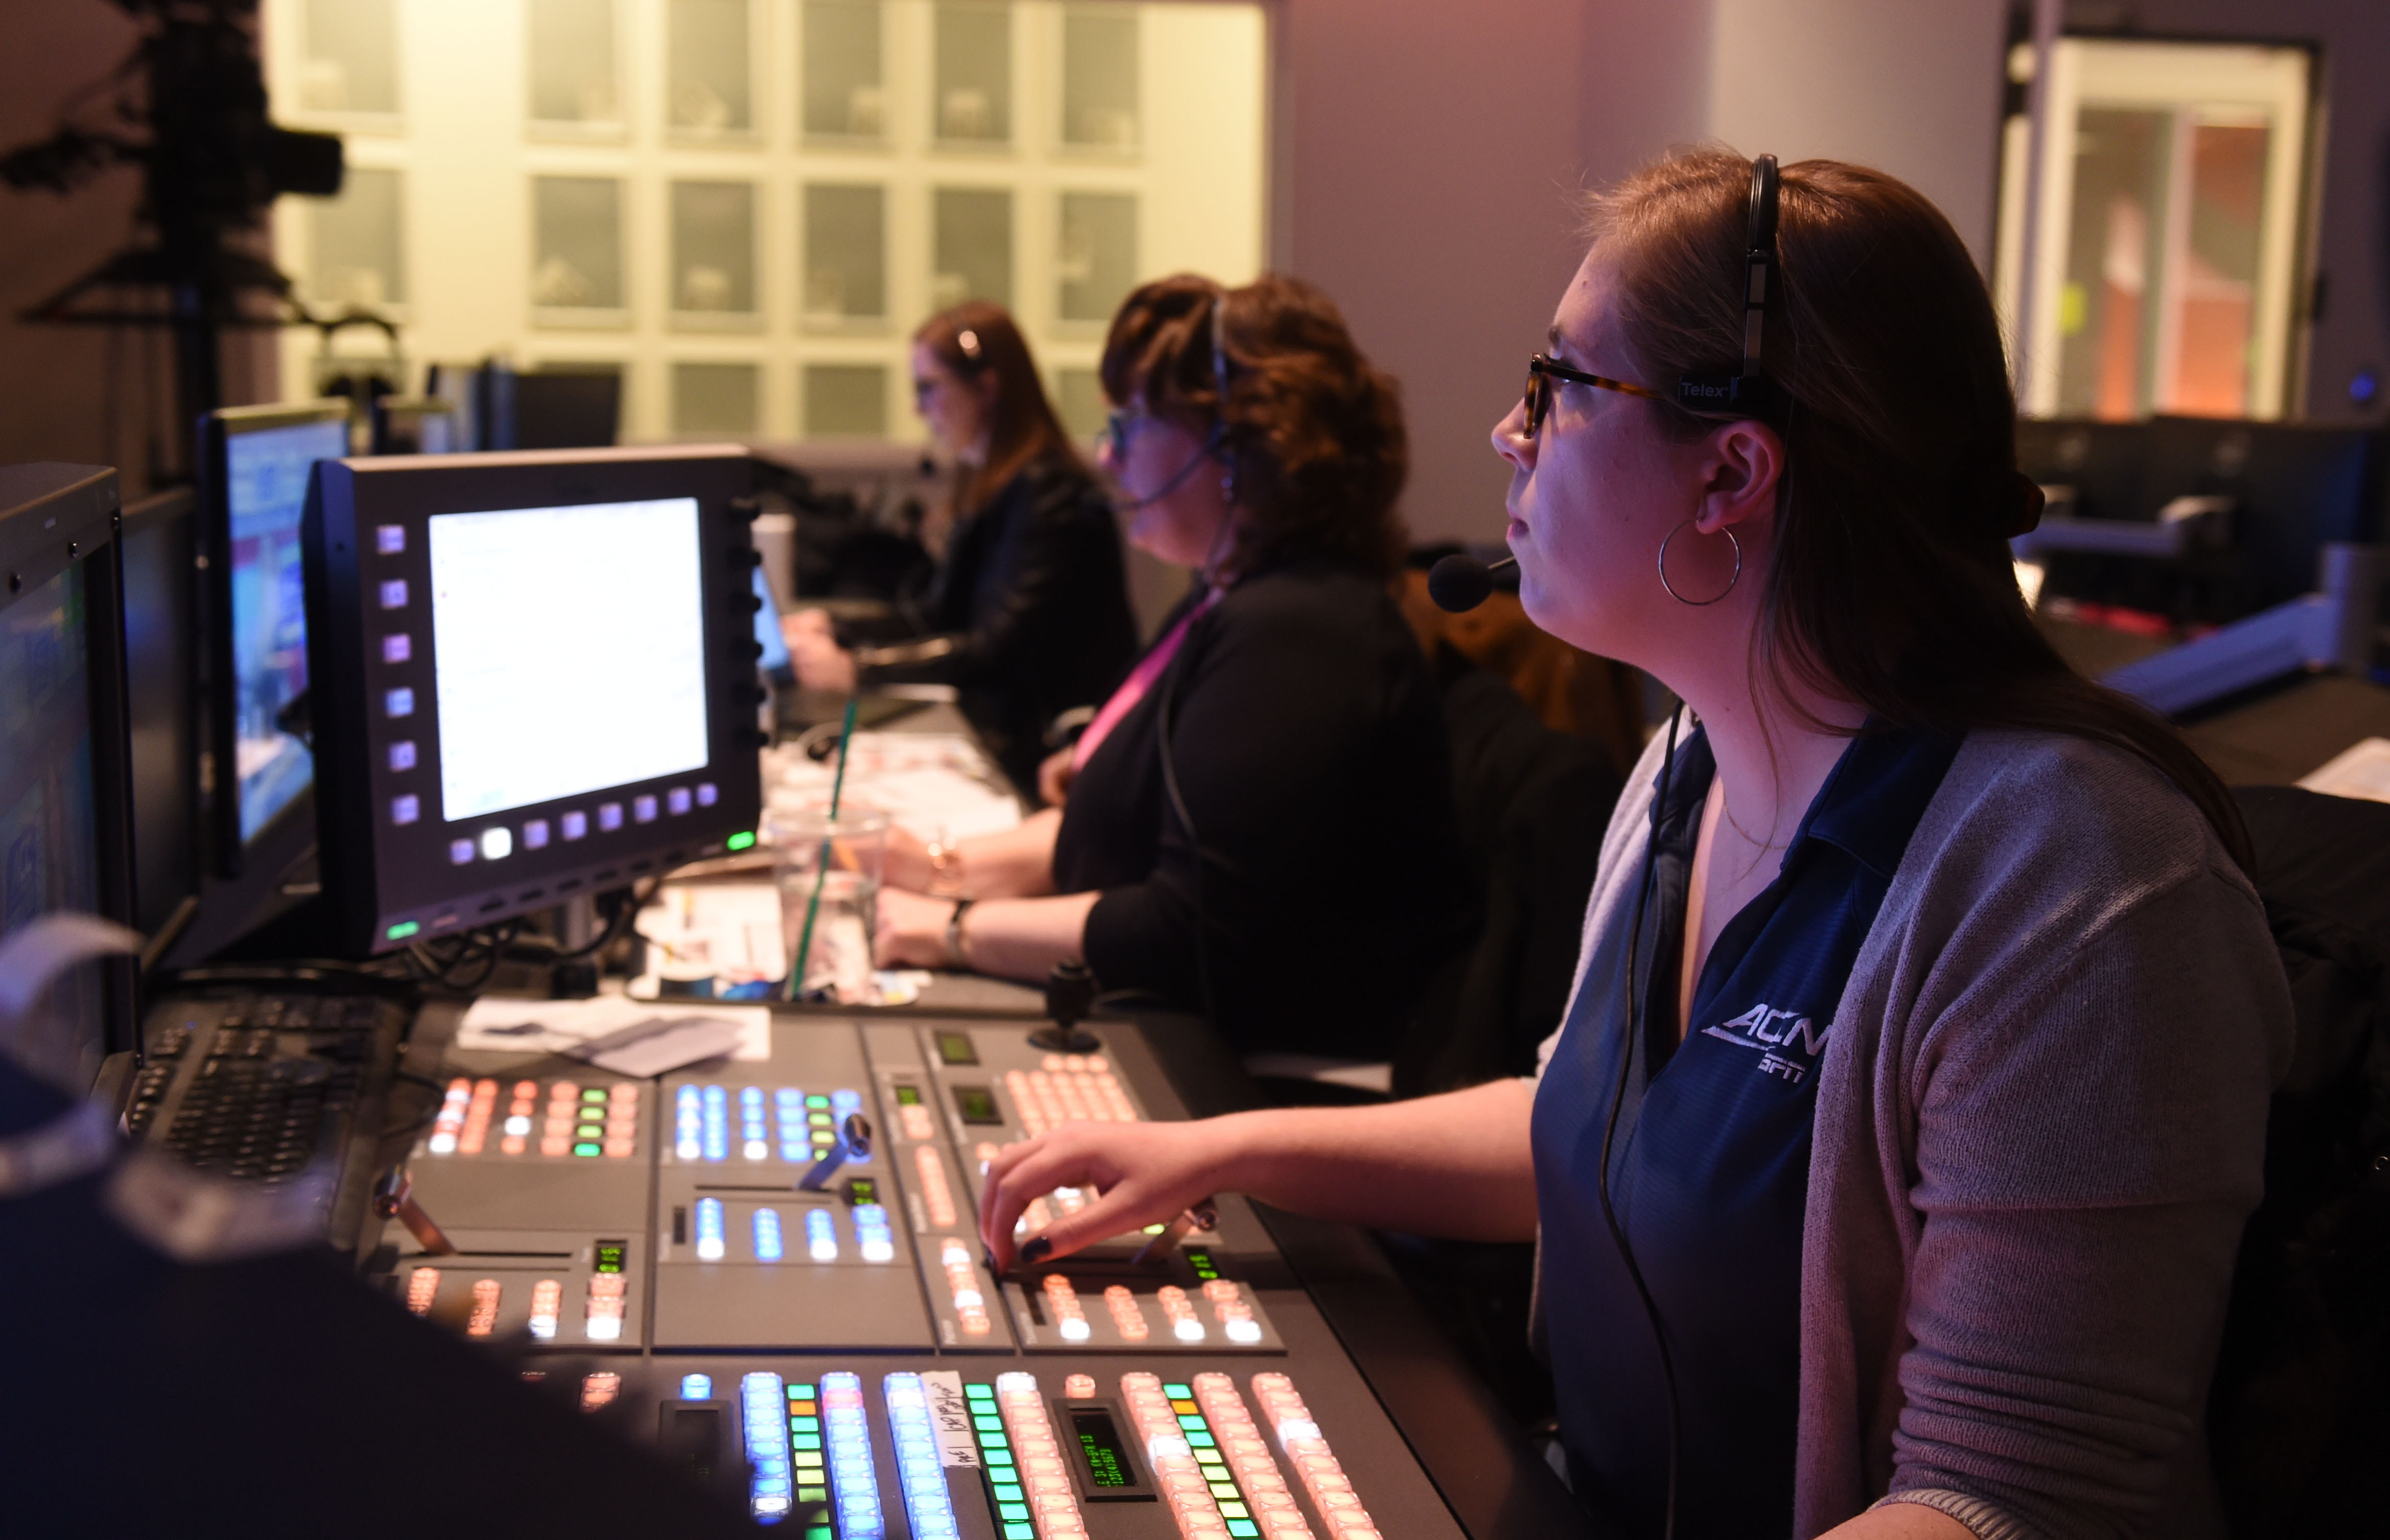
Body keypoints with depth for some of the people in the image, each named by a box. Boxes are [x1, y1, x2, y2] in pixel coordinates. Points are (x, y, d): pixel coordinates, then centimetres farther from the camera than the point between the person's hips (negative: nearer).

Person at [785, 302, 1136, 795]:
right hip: (992, 735, 8)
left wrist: (852, 669, -24)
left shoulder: (1048, 494, -15)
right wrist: (834, 629, 9)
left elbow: (996, 649, -23)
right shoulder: (985, 487, 14)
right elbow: (941, 620, 21)